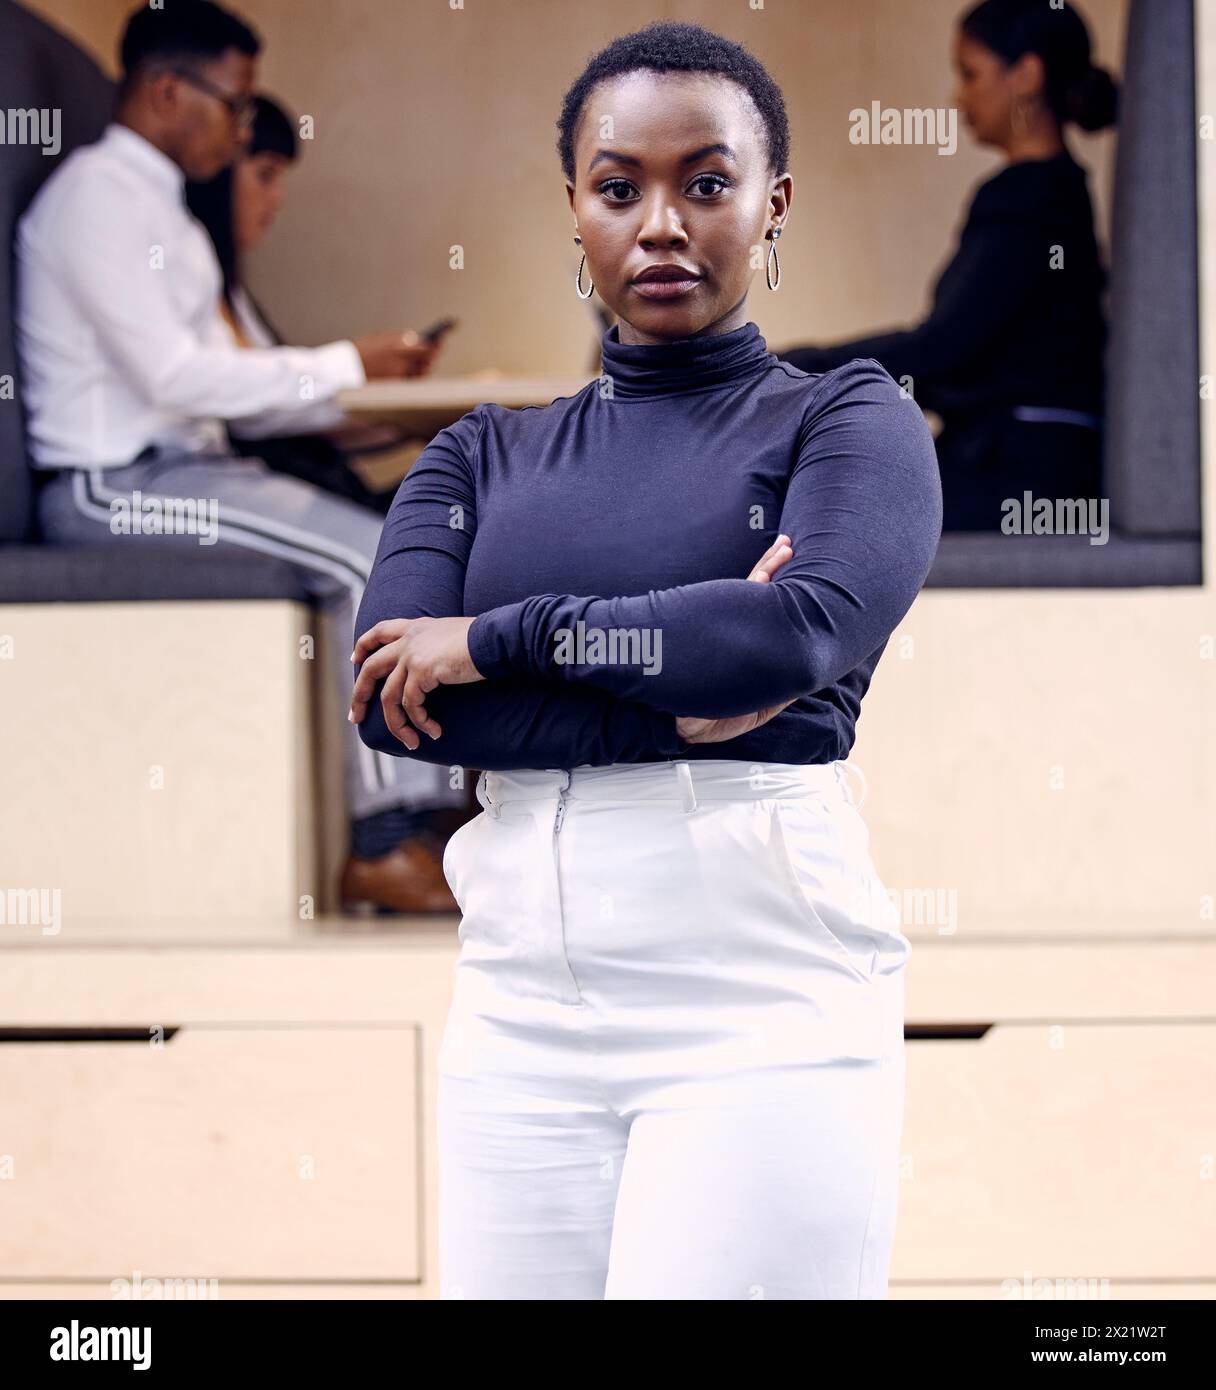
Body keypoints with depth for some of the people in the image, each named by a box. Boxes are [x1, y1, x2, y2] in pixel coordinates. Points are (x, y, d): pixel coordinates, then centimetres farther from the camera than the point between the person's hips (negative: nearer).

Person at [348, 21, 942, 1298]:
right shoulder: (485, 458, 16)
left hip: (761, 998, -3)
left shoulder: (848, 420, 7)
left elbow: (815, 624, -13)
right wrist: (680, 698, -11)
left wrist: (501, 639, -6)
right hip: (521, 1002, 4)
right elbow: (386, 689, 0)